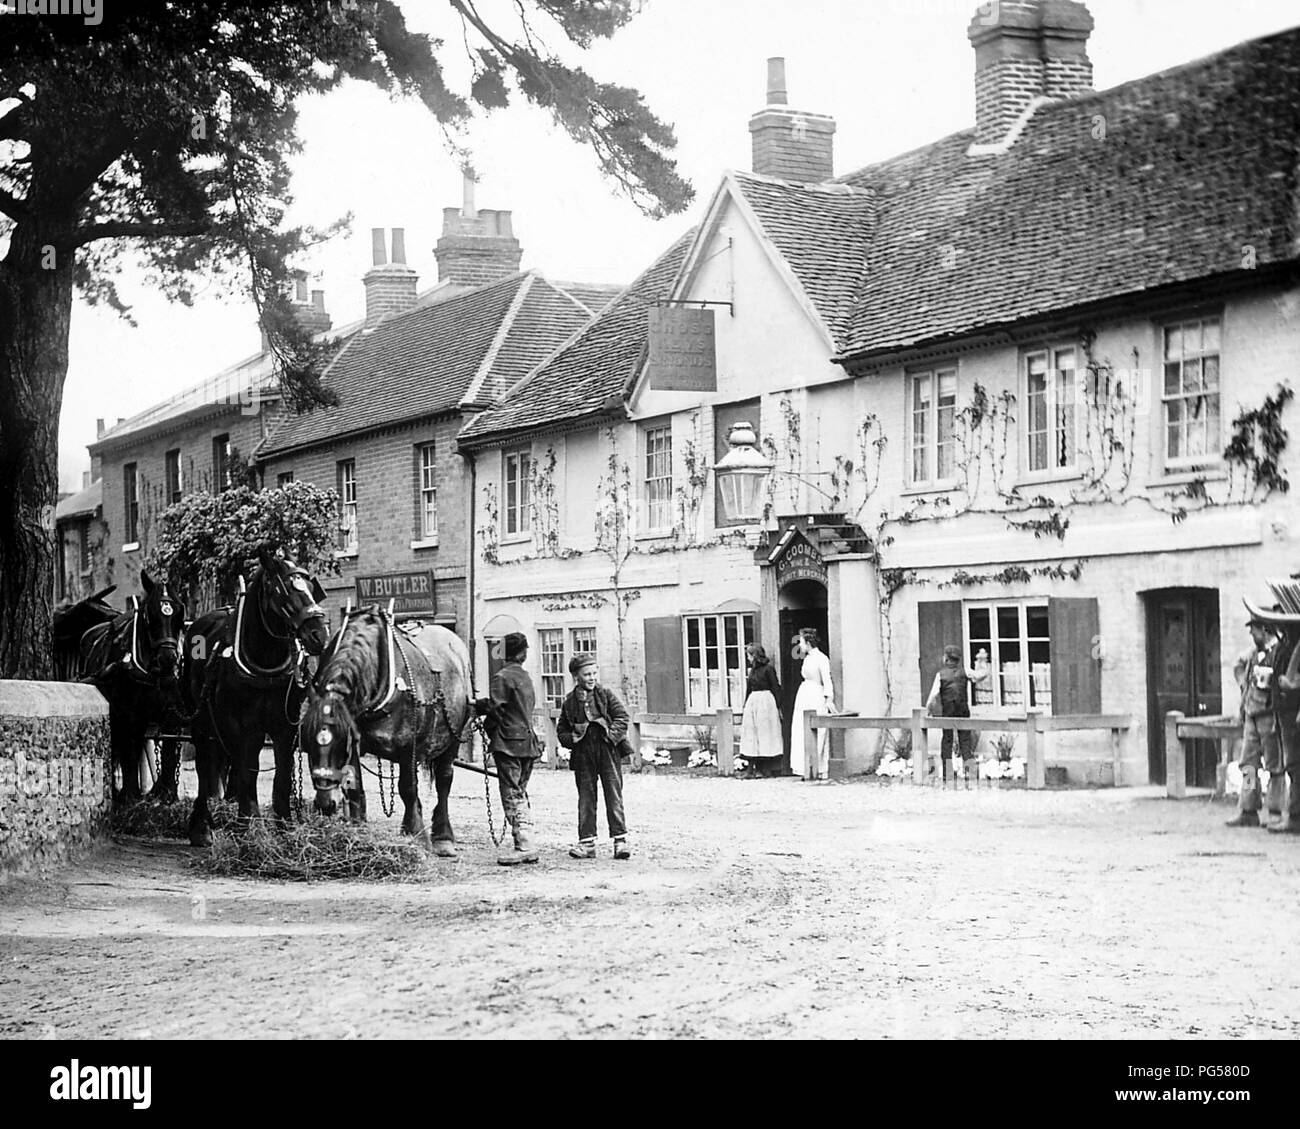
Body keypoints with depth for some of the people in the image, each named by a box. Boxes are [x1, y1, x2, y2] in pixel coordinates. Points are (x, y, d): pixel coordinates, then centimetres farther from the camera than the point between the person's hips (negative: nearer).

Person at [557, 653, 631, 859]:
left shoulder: (606, 695, 3)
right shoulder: (570, 702, 7)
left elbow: (622, 717, -1)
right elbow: (561, 730, 13)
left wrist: (612, 736, -13)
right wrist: (571, 738, -6)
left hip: (608, 752, -2)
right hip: (583, 755, 2)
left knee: (614, 797, -1)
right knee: (586, 799, 5)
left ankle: (620, 840, 2)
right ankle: (586, 842, 9)